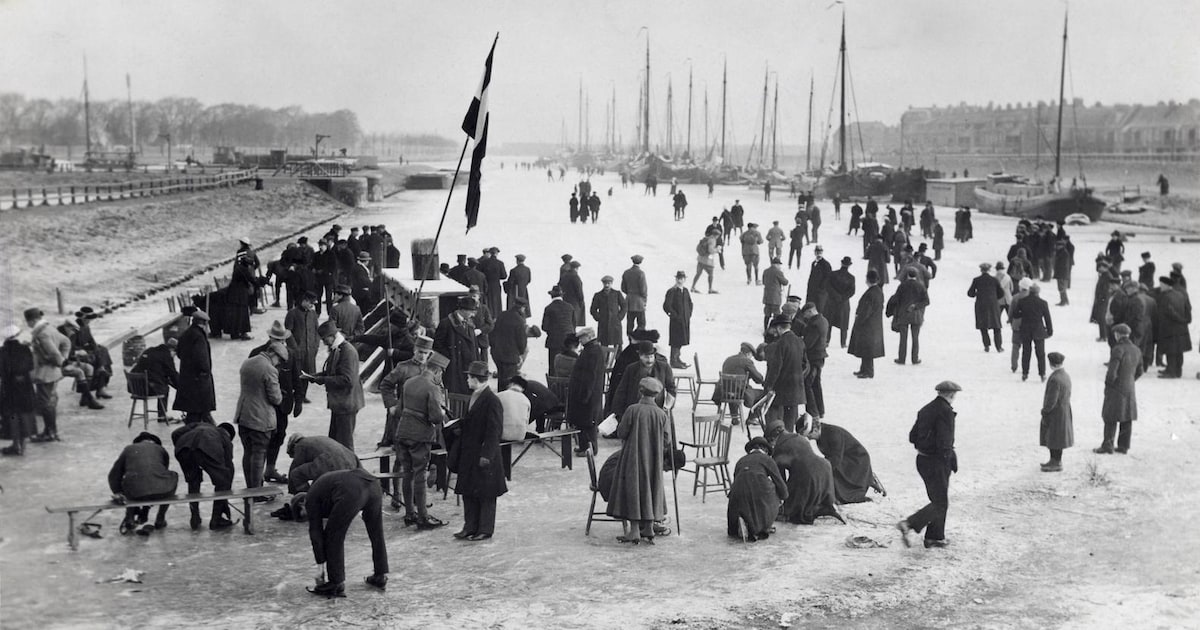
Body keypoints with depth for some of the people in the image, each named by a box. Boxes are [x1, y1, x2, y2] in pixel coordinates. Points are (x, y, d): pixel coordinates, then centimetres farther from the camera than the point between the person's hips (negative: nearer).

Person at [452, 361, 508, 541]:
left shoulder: (492, 401, -16)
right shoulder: (473, 397, 11)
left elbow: (494, 432, -18)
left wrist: (486, 455, -21)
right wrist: (458, 451, 15)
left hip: (484, 456, -9)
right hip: (468, 455, 9)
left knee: (485, 494, 2)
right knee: (468, 492, 12)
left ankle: (485, 530, 10)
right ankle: (470, 527, 21)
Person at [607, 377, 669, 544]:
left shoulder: (632, 410, -15)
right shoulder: (661, 414, -5)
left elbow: (621, 433, -10)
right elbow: (666, 441, 0)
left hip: (633, 459, -3)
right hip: (653, 462, 4)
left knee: (633, 490, 5)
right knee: (650, 489, 15)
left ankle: (634, 530, 2)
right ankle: (649, 531, 19)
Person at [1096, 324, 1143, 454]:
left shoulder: (1118, 349, -20)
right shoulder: (1136, 350, 4)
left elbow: (1112, 371, -23)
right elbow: (1139, 372, 12)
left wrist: (1107, 384, -8)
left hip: (1116, 389, -7)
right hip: (1130, 388, 7)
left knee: (1110, 418, 1)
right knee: (1127, 419, 11)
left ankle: (1107, 445, 4)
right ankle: (1123, 446, 16)